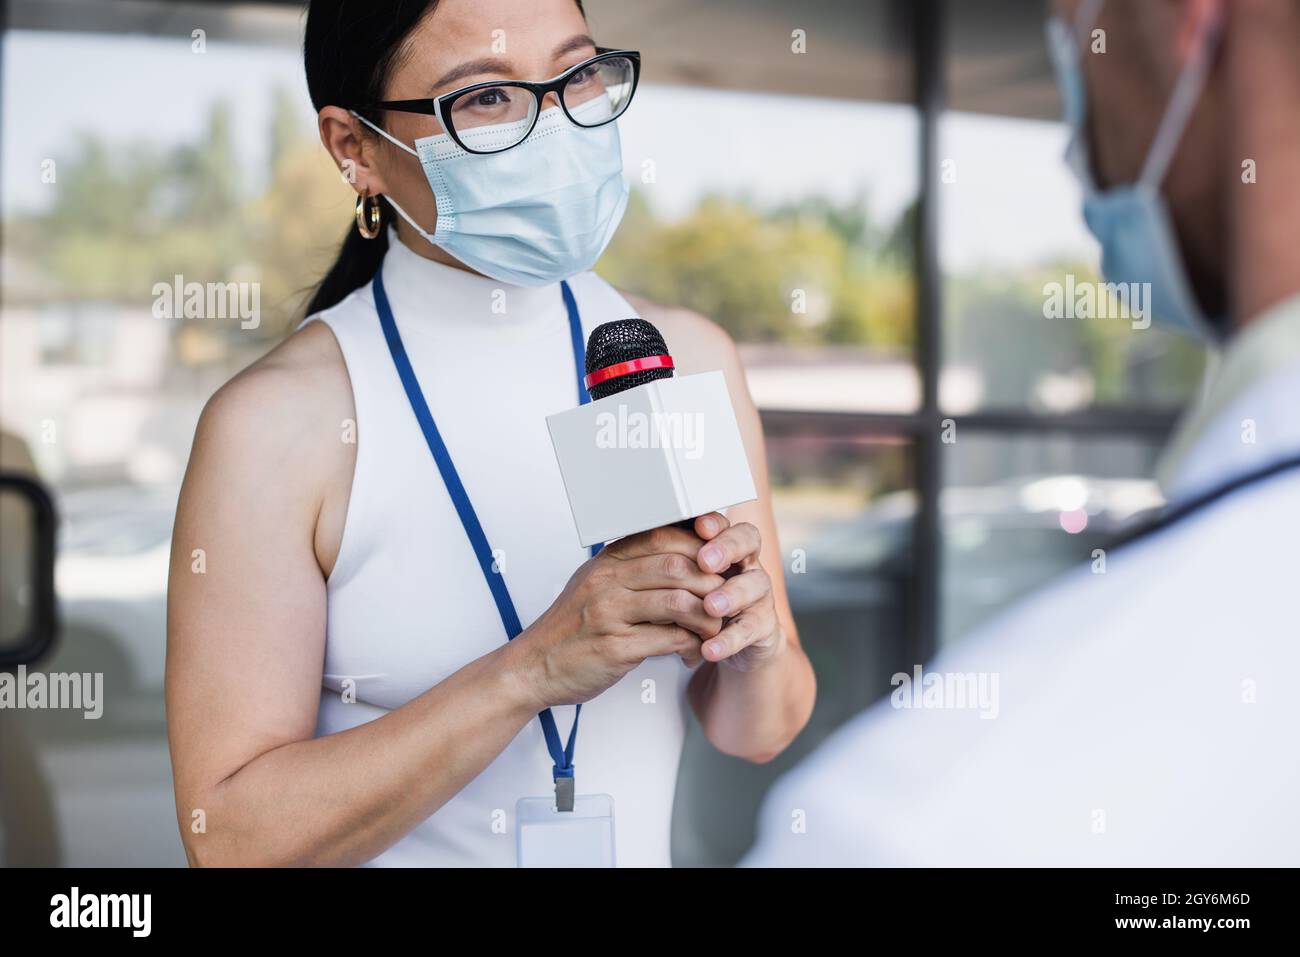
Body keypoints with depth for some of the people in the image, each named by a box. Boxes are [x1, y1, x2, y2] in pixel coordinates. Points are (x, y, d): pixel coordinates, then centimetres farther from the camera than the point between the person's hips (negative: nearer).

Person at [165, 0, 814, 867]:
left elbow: (759, 730, -2)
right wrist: (534, 670, -30)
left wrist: (754, 647, -23)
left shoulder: (690, 359, -10)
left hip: (645, 850, 4)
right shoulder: (277, 421, -21)